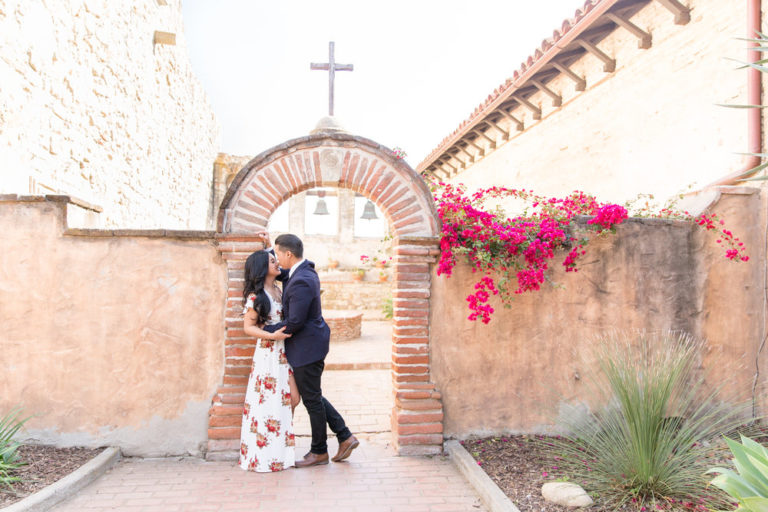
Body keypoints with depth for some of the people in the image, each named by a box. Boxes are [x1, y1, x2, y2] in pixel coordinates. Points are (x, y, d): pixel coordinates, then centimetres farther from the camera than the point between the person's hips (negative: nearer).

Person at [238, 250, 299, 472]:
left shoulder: (278, 289, 11)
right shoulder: (255, 296, -11)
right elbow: (248, 327, -11)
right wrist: (273, 336, -20)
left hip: (284, 352, 7)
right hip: (268, 354, -7)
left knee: (293, 398, 7)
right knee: (270, 402, 0)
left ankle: (284, 442, 25)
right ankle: (267, 456, 14)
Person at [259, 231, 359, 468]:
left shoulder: (301, 282, -25)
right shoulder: (305, 269, 5)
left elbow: (294, 322, -25)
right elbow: (281, 274, 25)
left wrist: (266, 329, -11)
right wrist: (270, 246, 15)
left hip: (307, 347, -10)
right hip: (308, 345, 10)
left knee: (312, 399, 6)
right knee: (312, 396, 19)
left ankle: (319, 451, 23)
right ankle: (345, 437, 24)